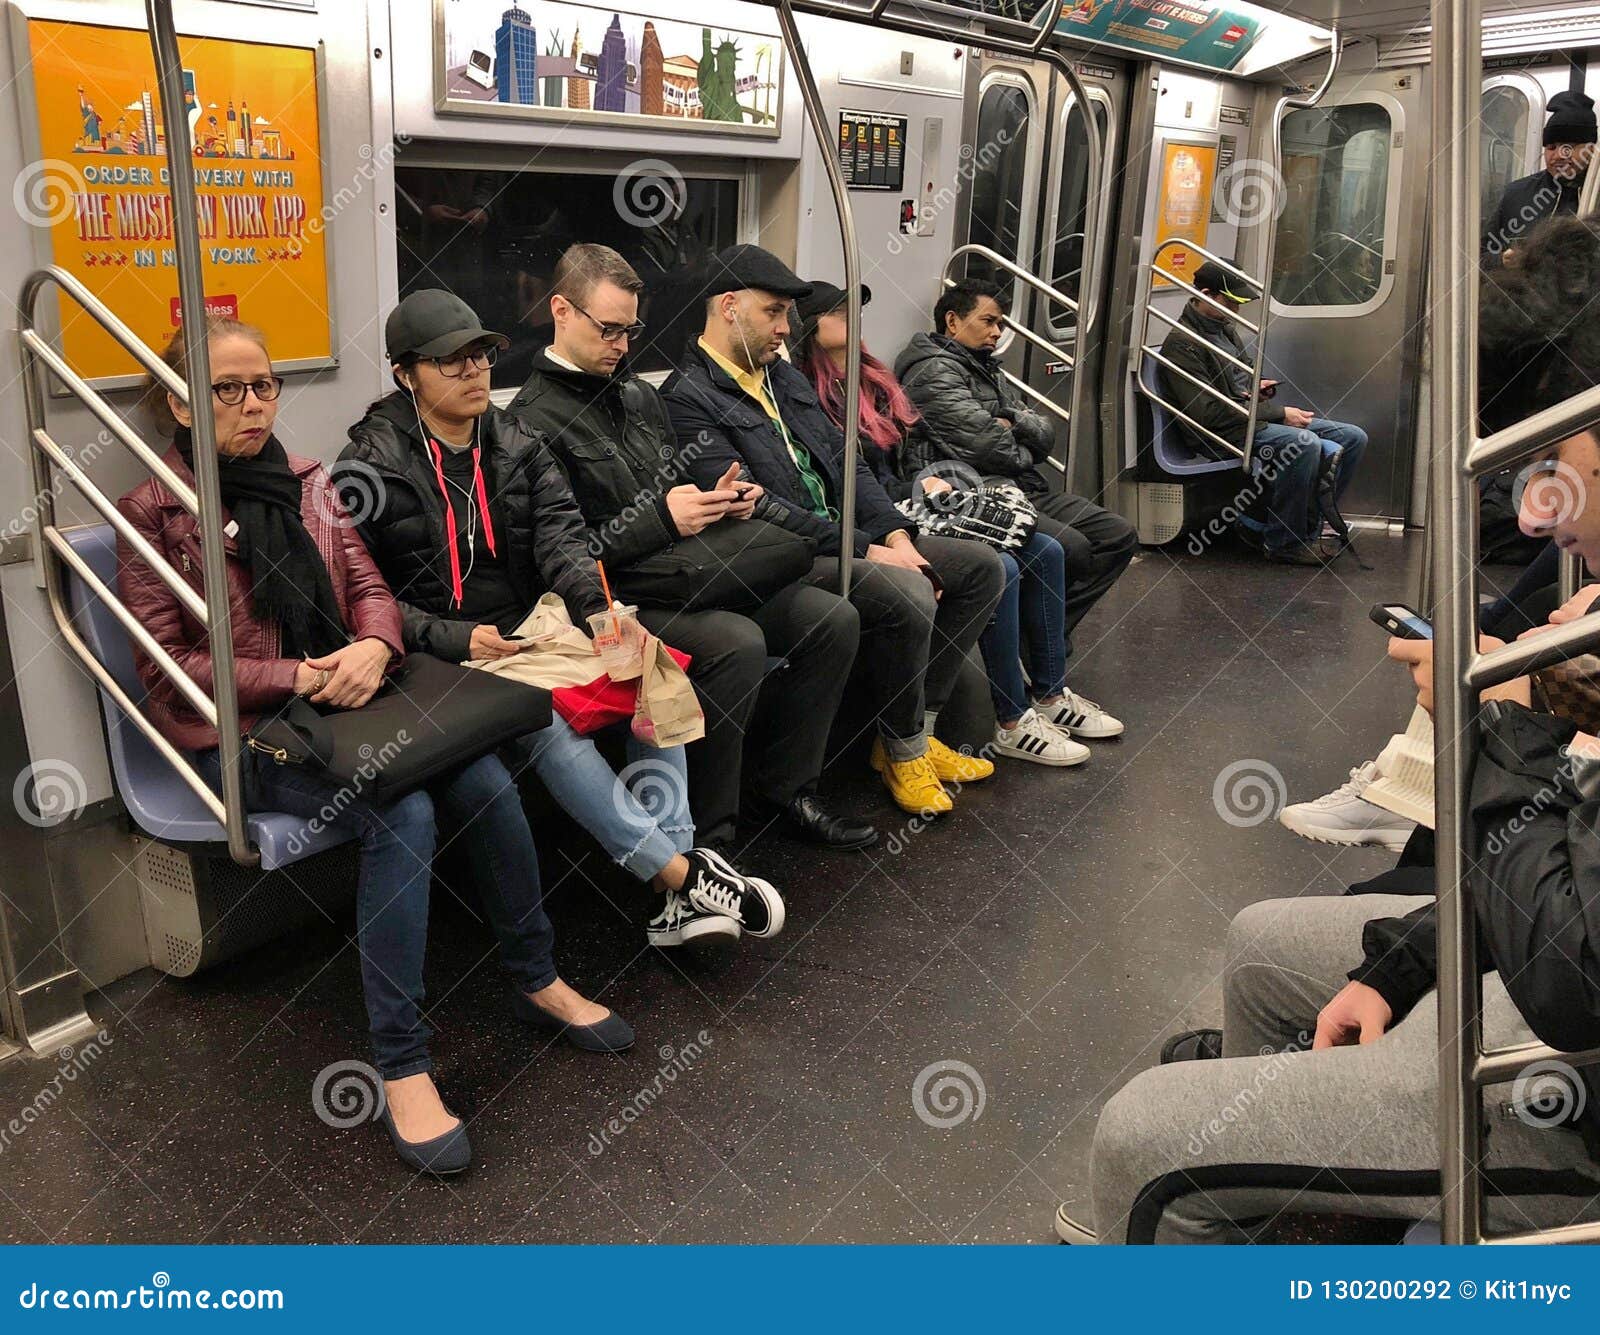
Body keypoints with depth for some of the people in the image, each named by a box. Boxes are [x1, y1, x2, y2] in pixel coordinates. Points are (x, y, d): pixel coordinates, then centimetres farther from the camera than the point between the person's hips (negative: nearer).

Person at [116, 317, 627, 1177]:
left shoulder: (306, 483, 13)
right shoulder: (152, 514, -3)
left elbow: (370, 587, 10)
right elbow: (164, 664, -8)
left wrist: (373, 647, -15)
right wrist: (295, 677, -18)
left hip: (341, 701, 5)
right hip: (238, 734, -5)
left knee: (486, 782, -21)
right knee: (402, 814, -31)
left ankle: (537, 980, 1)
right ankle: (401, 1066, -22)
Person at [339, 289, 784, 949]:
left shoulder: (517, 444, 11)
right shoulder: (369, 467, -3)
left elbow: (561, 535, -5)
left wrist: (599, 609, -26)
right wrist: (456, 639, -22)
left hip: (530, 635, 5)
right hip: (440, 665, -5)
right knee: (541, 720, -34)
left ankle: (682, 895, -25)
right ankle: (682, 872, -29)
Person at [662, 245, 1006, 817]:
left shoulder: (784, 376, 19)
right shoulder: (688, 398, -11)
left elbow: (847, 462, 17)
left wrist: (895, 535, 0)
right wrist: (865, 550, -20)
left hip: (849, 539, 10)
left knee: (981, 565, 4)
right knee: (908, 595, -31)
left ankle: (915, 730, 7)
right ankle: (901, 752, -6)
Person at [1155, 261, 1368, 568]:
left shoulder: (1225, 329, 18)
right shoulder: (1181, 344, -12)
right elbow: (1209, 413, -20)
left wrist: (1259, 386, 7)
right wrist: (1278, 413, -17)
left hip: (1257, 419, 10)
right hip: (1226, 434, -10)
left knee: (1353, 438, -1)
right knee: (1304, 444, -34)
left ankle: (1307, 528, 0)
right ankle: (1283, 543, -19)